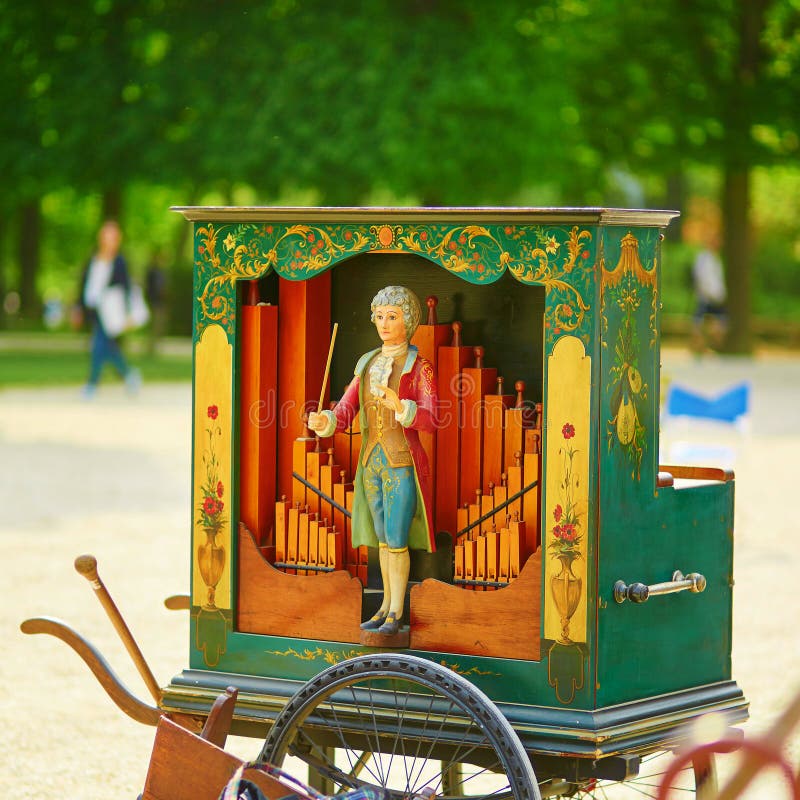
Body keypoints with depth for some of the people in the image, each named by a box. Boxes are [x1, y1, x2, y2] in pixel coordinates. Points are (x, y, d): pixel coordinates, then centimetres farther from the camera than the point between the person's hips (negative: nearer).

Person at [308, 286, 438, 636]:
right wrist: (323, 422, -23)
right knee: (384, 538, 13)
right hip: (372, 462, 6)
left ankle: (395, 615, 2)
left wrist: (400, 406, -39)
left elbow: (431, 420, -19)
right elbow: (344, 414, 1)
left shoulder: (420, 367, -9)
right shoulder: (367, 364, 9)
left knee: (396, 541, -6)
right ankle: (388, 605, 23)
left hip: (403, 463, -6)